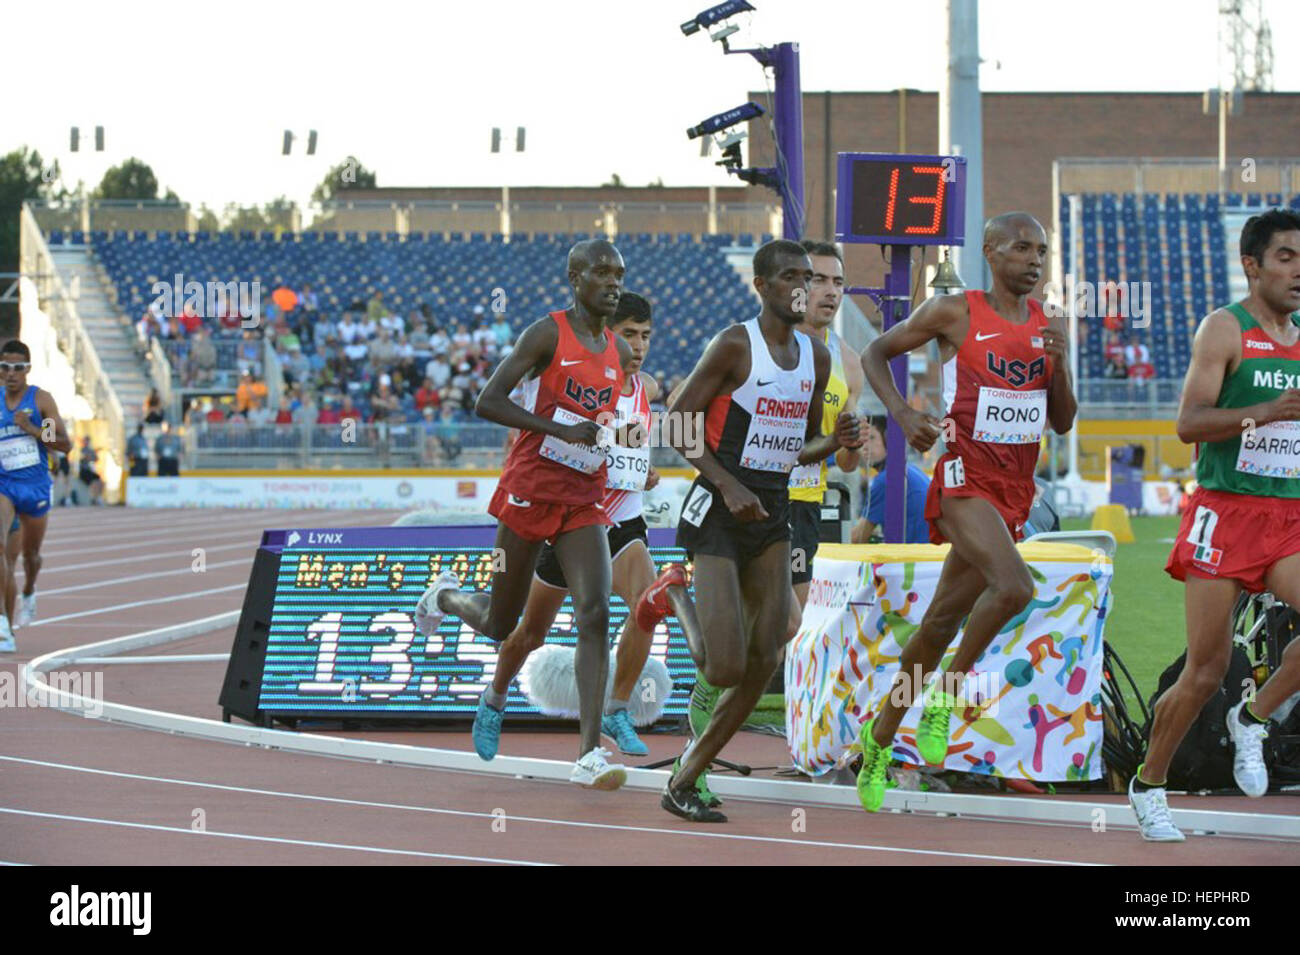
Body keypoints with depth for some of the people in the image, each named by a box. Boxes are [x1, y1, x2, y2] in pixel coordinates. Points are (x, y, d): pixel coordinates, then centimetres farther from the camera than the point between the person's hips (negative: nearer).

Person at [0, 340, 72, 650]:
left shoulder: (41, 400, -4)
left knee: (31, 553, 19)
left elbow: (65, 444, -7)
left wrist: (32, 429, -18)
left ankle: (28, 593, 55)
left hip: (35, 486, 0)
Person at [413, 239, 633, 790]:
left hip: (584, 499, 4)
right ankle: (447, 595, 45)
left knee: (595, 614, -15)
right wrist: (563, 430, -23)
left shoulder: (618, 352, 11)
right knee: (500, 626, 7)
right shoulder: (547, 334, -9)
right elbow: (488, 402, -16)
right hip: (530, 491, -4)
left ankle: (589, 755, -21)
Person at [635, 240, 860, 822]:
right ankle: (675, 595, 18)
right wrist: (728, 486, -20)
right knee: (726, 669, -14)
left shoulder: (816, 358, 11)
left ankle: (684, 783, 10)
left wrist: (835, 442, -2)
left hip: (772, 511, 7)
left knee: (763, 663, -1)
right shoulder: (734, 346, -10)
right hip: (719, 511, -7)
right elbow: (677, 424, -10)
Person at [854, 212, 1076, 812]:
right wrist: (902, 413, -10)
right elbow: (875, 354, 6)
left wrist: (1059, 363, -5)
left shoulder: (1050, 326, 10)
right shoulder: (954, 314, -5)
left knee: (943, 620, 10)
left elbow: (1063, 423, 12)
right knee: (1014, 586, -29)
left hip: (1015, 489, 6)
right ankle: (943, 698, -8)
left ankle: (880, 739, 24)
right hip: (966, 476, -6)